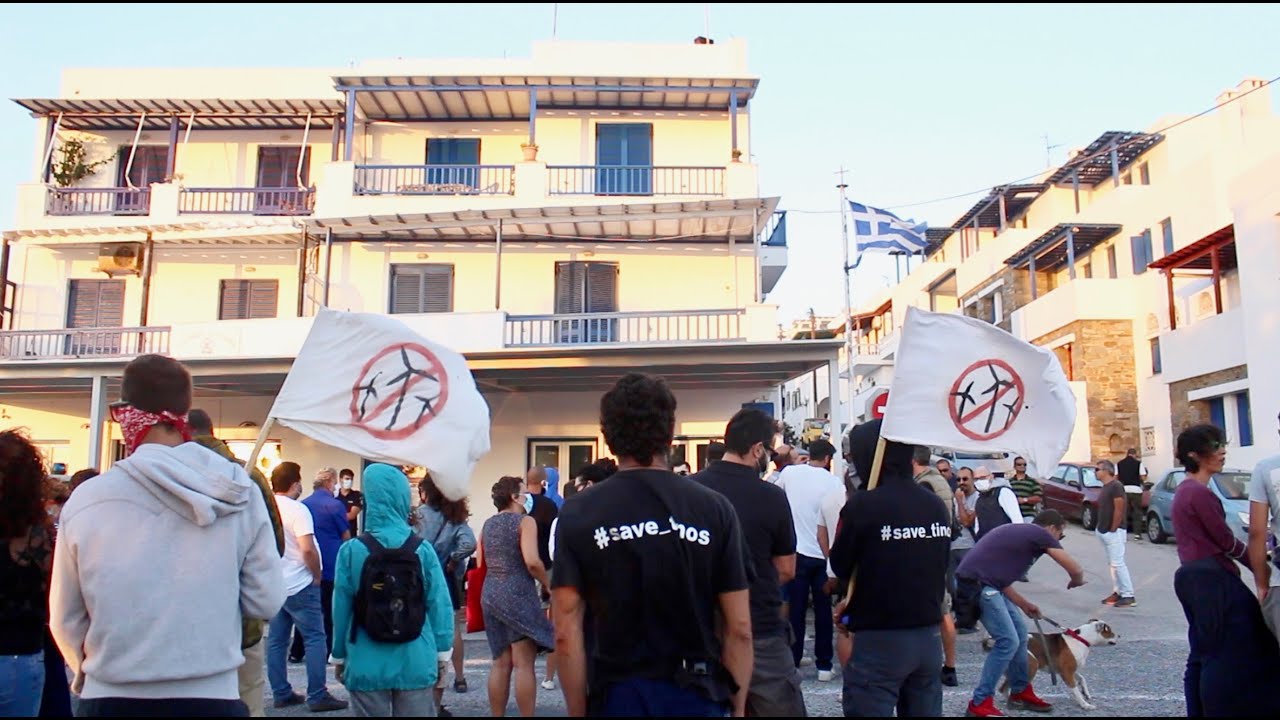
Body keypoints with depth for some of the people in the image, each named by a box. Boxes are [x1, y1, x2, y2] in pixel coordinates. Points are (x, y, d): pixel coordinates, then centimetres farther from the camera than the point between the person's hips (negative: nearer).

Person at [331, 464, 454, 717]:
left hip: (367, 665, 0)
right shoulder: (422, 549, -7)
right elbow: (439, 604, -4)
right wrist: (442, 652, 7)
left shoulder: (351, 551, -8)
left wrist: (339, 656, 10)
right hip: (415, 663, 0)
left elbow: (341, 608, -4)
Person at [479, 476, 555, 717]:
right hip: (517, 595, -7)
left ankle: (497, 715, 17)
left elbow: (480, 563, 15)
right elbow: (532, 561, -20)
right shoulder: (525, 521, -8)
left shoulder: (487, 525, 13)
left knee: (501, 663, 13)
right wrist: (548, 583, -6)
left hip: (490, 595, 7)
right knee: (524, 664, -2)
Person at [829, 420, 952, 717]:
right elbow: (942, 565, 14)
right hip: (929, 636, 7)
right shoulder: (936, 504, 4)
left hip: (879, 639, -6)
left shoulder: (863, 504, -15)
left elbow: (840, 567, -4)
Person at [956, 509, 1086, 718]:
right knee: (1008, 641, -7)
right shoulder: (1040, 535, -2)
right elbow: (1075, 570, 0)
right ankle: (980, 704, -2)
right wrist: (1075, 582, 23)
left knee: (1020, 633, 17)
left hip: (985, 584, 10)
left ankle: (1021, 692, 30)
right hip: (977, 584, -10)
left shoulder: (1020, 532, 24)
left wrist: (1024, 605, 32)